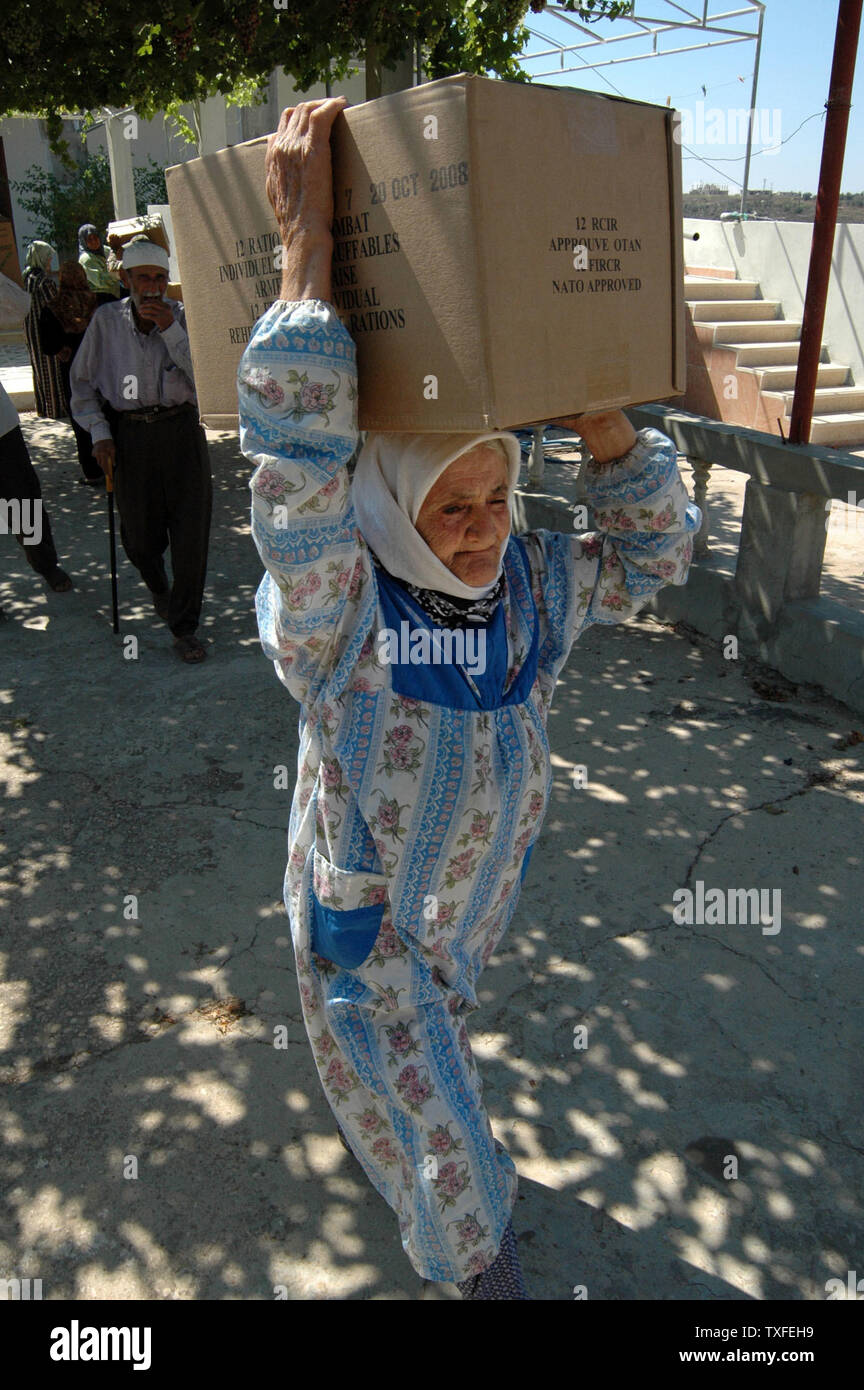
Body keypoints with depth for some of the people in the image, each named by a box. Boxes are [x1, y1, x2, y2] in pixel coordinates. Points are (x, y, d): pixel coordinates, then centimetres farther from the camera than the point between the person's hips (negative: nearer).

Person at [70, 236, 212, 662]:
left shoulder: (183, 317, -1)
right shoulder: (107, 320, -1)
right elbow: (82, 382, 6)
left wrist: (171, 331, -20)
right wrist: (99, 432, -4)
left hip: (181, 431, 0)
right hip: (130, 437, 0)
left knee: (191, 532, -4)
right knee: (140, 536, 6)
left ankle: (184, 630, 10)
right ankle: (158, 587, 44)